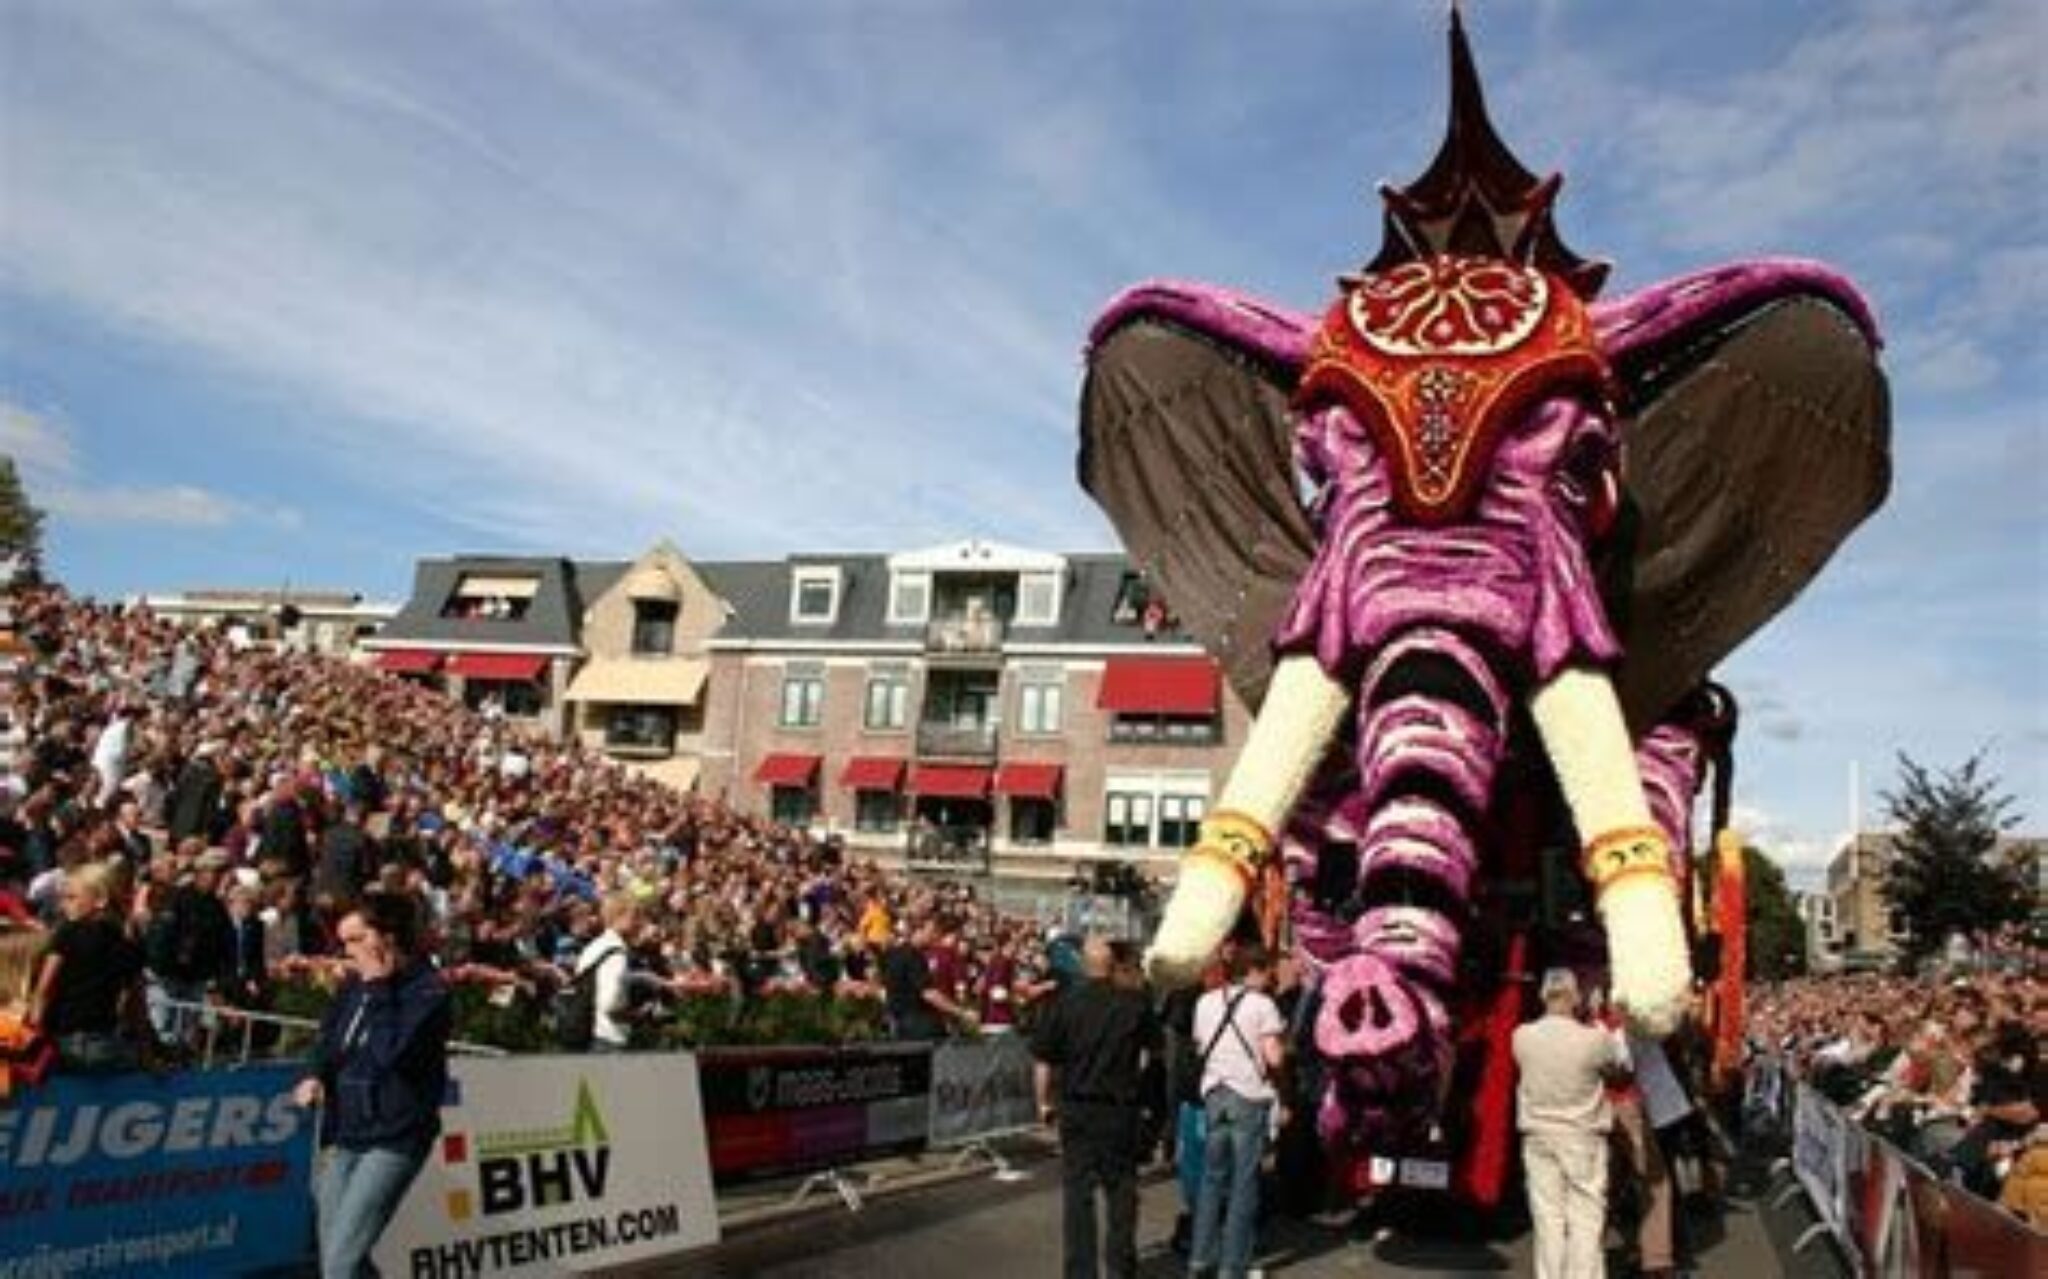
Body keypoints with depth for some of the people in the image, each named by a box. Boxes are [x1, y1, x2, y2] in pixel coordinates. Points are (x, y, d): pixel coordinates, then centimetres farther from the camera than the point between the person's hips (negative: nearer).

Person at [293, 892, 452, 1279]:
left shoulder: (428, 990, -12)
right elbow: (331, 1038, 19)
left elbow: (391, 1051, -24)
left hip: (393, 1140, -7)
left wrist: (378, 988, -17)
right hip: (344, 1135, 7)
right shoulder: (355, 984, 7)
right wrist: (318, 1076, 0)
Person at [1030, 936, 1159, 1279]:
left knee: (1078, 1190, 5)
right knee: (1122, 1187, 15)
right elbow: (1154, 1047, 9)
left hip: (1077, 1108, -1)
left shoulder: (1064, 1003, -9)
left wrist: (1043, 1102, 4)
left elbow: (1042, 1059, -7)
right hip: (1122, 1108, 1)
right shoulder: (1135, 1003, -5)